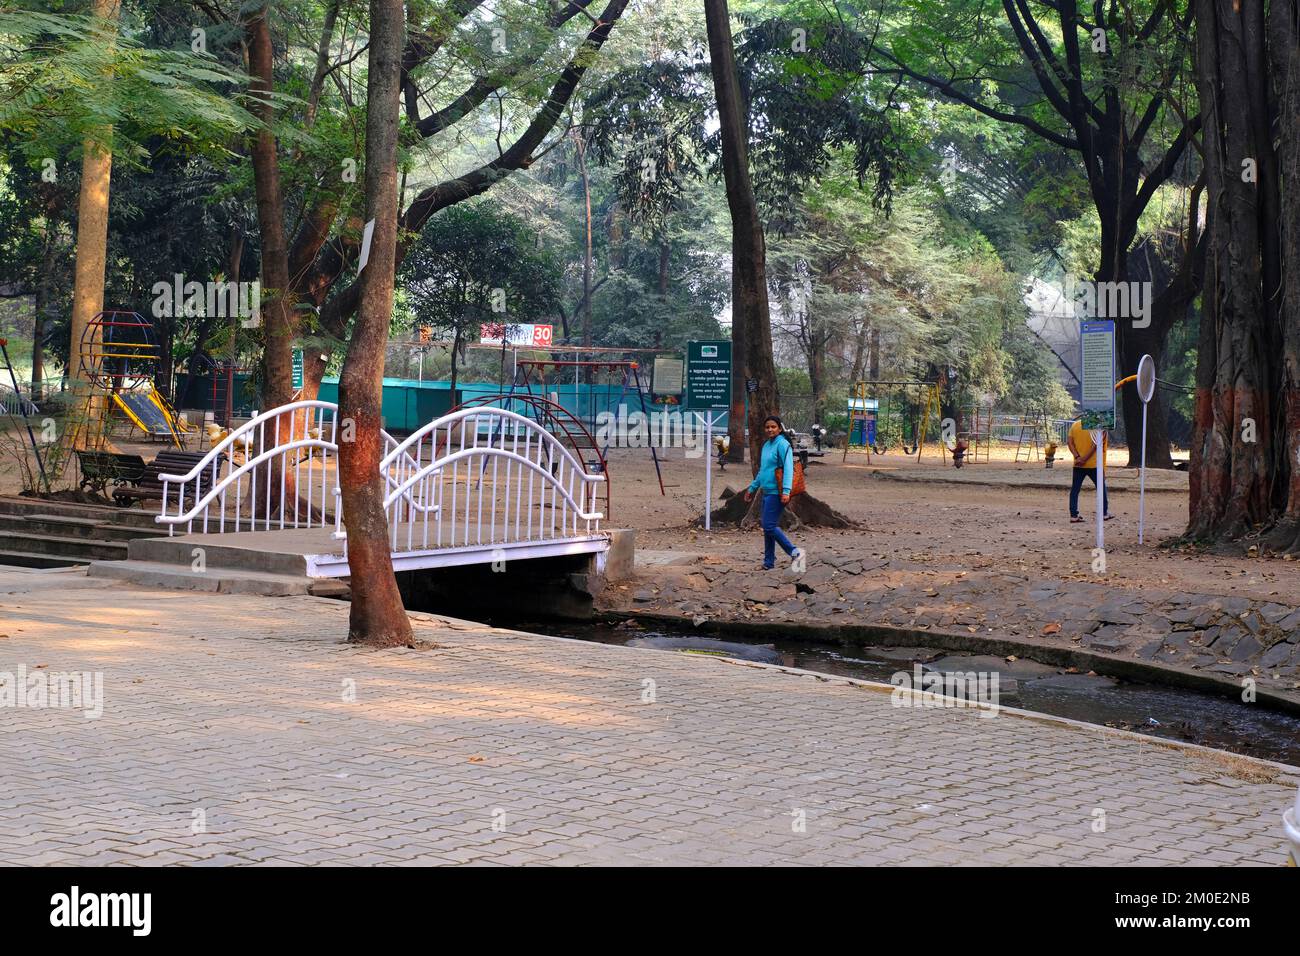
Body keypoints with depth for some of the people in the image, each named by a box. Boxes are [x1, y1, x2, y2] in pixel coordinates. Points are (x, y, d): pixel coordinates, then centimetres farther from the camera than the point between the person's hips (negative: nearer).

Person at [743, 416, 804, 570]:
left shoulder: (782, 444, -11)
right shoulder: (766, 445, 16)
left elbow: (788, 468, -18)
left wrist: (786, 491, -27)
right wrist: (752, 488, 28)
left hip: (776, 492, -9)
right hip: (767, 492, 9)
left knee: (769, 526, -13)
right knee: (767, 528, 11)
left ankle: (796, 554, -8)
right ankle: (769, 562, 17)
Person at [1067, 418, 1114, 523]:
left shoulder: (1075, 425, 5)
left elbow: (1070, 442, -3)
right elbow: (1095, 444, -18)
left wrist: (1077, 457, -11)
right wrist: (1085, 459, -17)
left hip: (1078, 465, 3)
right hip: (1093, 464, -3)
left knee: (1075, 490, 6)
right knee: (1102, 488, 14)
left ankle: (1073, 516, 0)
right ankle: (1105, 513, 20)